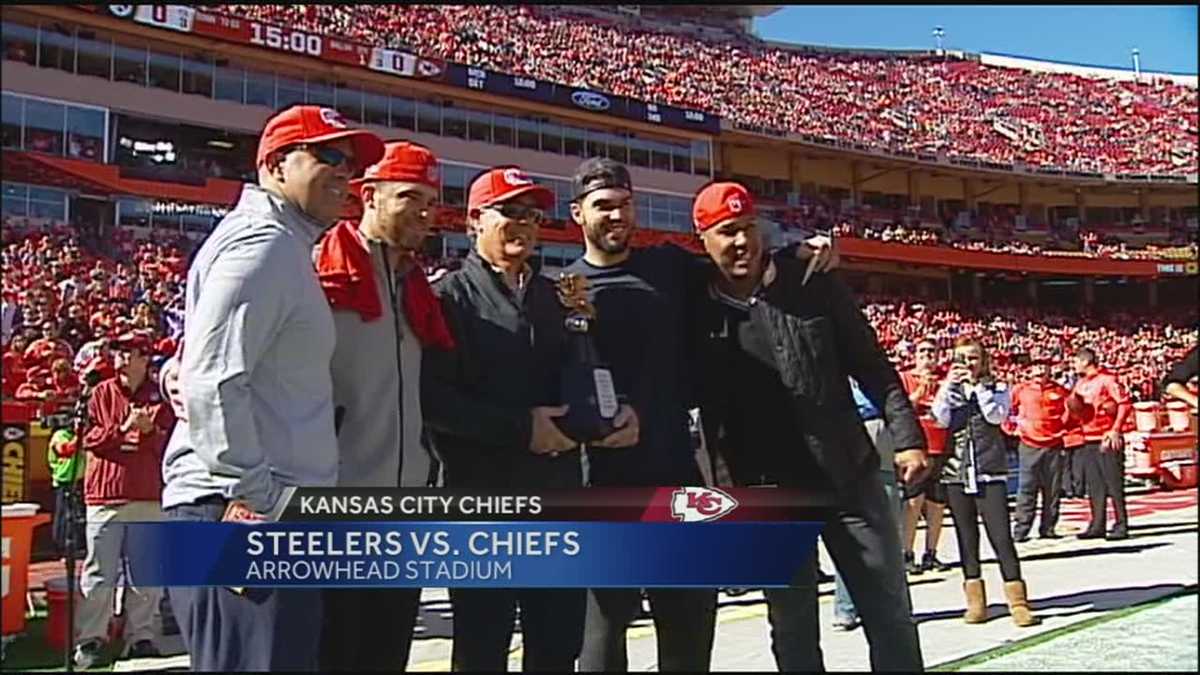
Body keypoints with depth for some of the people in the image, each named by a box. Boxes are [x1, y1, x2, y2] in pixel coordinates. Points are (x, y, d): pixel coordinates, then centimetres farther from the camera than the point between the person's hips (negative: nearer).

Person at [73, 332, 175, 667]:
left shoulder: (161, 398, 9)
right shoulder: (102, 393, 8)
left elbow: (172, 444, 3)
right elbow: (89, 438, 0)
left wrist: (151, 431, -15)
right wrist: (123, 428, -14)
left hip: (149, 497, 1)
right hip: (106, 494, -1)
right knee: (99, 572, -1)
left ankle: (140, 637, 13)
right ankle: (89, 638, 6)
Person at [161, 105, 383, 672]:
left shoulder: (286, 248, 21)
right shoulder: (264, 244, -11)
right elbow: (212, 381, -21)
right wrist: (253, 498, -21)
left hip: (268, 507, 10)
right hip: (246, 516, -10)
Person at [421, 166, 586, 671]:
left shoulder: (555, 296, 16)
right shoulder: (450, 297, -2)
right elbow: (433, 398, -14)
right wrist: (521, 428, -15)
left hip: (559, 494, 5)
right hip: (482, 498, -5)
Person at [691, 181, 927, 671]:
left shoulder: (814, 284, -2)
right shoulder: (700, 313, -3)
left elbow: (873, 367, 2)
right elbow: (708, 412, 2)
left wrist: (906, 437, -6)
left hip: (851, 477, 0)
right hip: (771, 494, 0)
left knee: (891, 618, 8)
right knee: (793, 631, 11)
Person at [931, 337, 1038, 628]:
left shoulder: (997, 388, 7)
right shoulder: (948, 390, 12)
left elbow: (997, 415, -11)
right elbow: (941, 420, -4)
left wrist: (978, 385, -10)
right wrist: (949, 385, -8)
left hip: (989, 472, -2)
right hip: (956, 472, 3)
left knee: (1001, 535, -8)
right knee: (966, 537, 6)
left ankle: (1017, 601, -4)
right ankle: (975, 601, 13)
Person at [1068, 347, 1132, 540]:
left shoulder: (1107, 379, -8)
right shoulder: (1080, 383, 15)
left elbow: (1125, 403, -12)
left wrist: (1116, 430, -16)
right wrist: (1073, 404, -1)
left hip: (1107, 440, -7)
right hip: (1088, 441, 7)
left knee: (1114, 483, -4)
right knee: (1094, 486, 8)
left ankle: (1121, 526, 2)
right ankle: (1097, 526, 12)